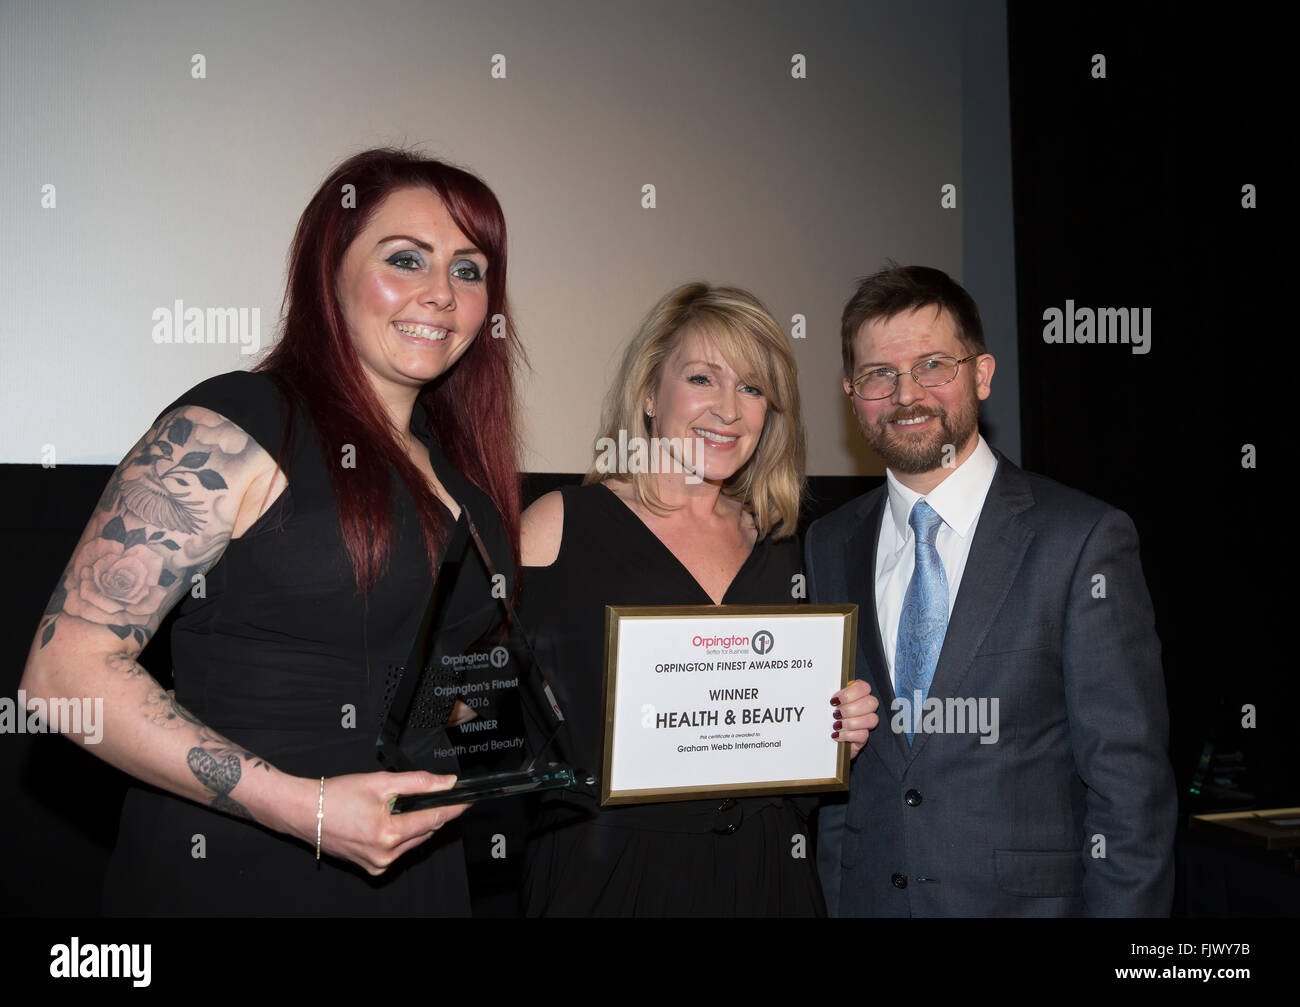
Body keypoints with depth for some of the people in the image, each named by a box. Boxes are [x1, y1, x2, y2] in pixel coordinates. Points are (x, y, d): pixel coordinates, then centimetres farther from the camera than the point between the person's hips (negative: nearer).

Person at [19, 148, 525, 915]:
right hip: (233, 876, -7)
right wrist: (304, 806, -23)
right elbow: (67, 668, -17)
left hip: (419, 870, 7)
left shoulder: (454, 458, 8)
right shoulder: (227, 434, -13)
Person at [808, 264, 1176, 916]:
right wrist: (834, 894, 3)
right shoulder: (829, 546, 3)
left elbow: (1129, 782, -12)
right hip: (867, 898, 4)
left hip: (1029, 898, -3)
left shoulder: (1082, 539, -11)